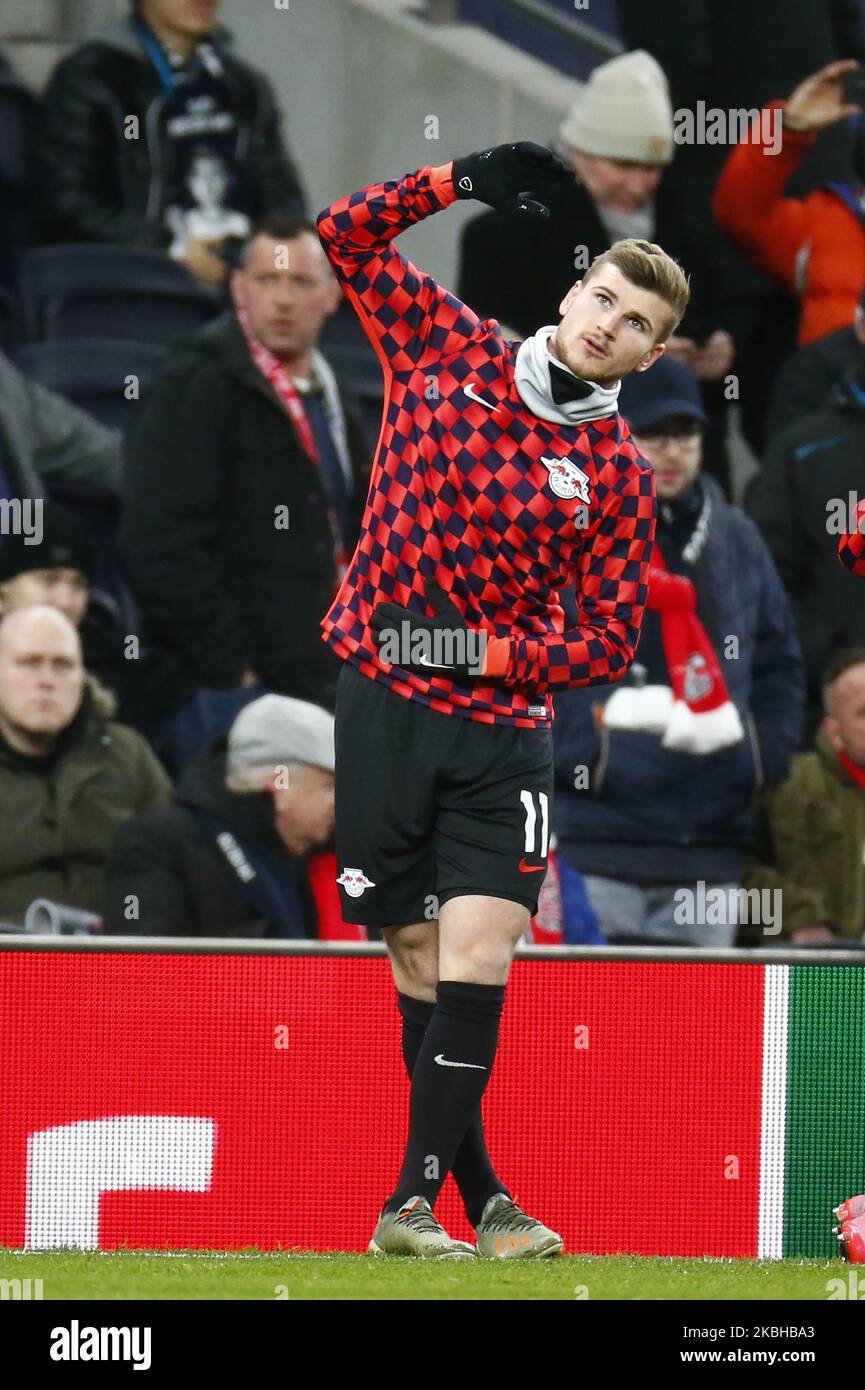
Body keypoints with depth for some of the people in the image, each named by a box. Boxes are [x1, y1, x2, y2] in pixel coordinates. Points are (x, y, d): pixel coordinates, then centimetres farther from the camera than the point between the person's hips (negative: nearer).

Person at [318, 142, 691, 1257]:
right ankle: (480, 1199, 12)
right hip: (382, 701, 0)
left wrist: (495, 651, -13)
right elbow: (348, 236, 8)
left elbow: (611, 640, 2)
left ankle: (414, 1204, -9)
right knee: (420, 961, 2)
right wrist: (464, 181, -4)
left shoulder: (617, 475, 0)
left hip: (502, 723, 0)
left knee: (478, 961, -12)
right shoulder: (447, 351, 3)